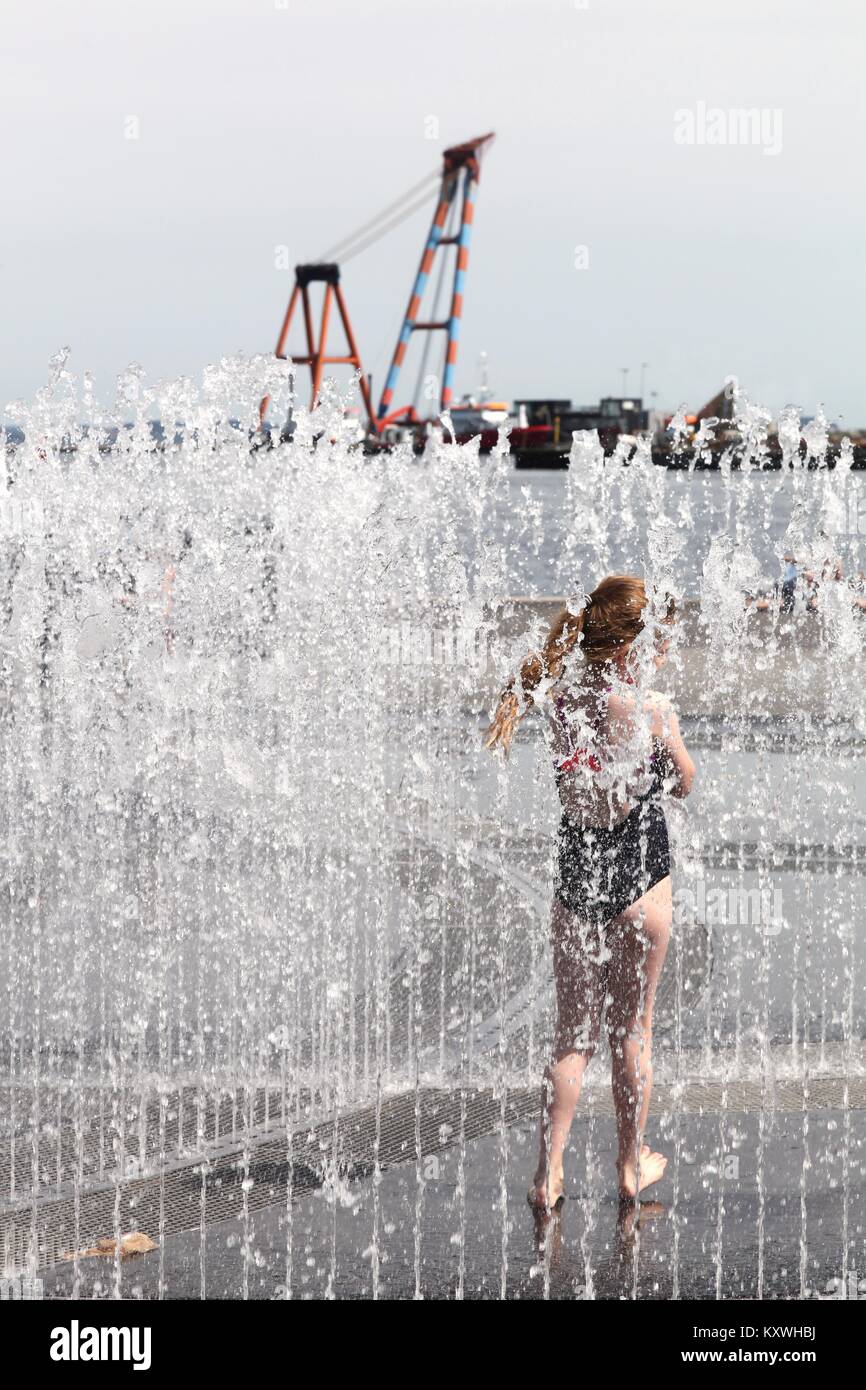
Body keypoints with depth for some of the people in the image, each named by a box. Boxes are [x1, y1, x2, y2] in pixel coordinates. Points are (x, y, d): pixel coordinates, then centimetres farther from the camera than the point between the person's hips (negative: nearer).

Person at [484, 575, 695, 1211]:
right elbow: (686, 785, 0)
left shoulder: (560, 699, -4)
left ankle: (548, 1176, 11)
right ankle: (633, 1165, 24)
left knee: (573, 1035, 13)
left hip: (576, 875, 4)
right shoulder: (651, 709, -15)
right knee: (634, 1028, 13)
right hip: (640, 875, -3)